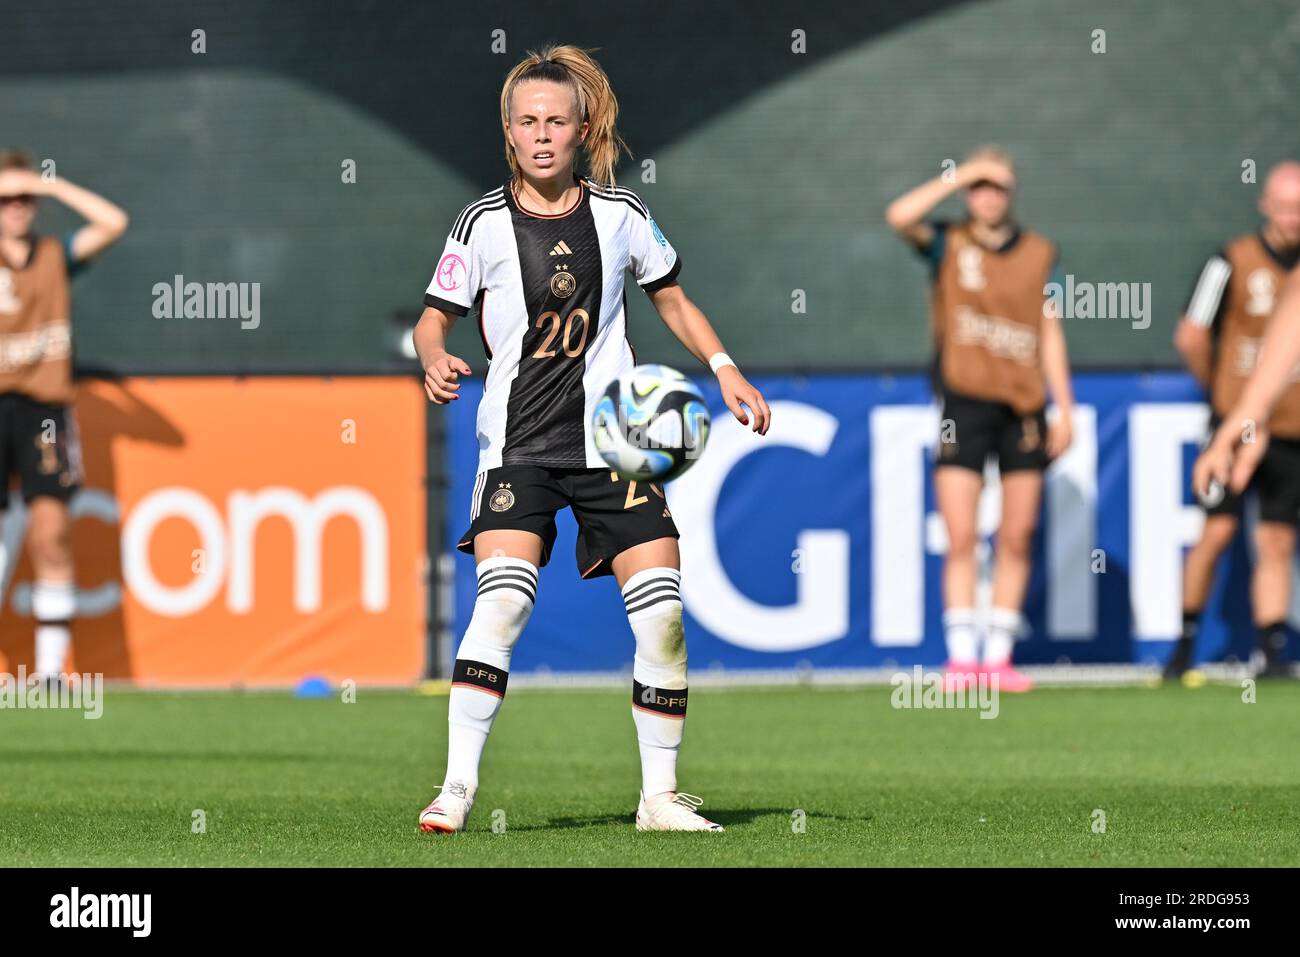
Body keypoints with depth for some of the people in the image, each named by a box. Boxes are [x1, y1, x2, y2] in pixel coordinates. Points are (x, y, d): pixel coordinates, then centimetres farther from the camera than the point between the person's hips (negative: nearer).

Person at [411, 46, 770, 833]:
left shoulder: (619, 213, 3)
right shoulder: (485, 222, -2)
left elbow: (672, 299, 16)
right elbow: (433, 319, 3)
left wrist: (725, 371, 5)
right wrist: (436, 361, -19)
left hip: (613, 437, 2)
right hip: (518, 444, -2)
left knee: (662, 611, -5)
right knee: (502, 599, -21)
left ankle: (660, 795, 8)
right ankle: (458, 788, -17)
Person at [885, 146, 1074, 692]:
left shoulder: (1039, 253, 10)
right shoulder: (948, 245, 4)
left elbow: (1050, 335, 11)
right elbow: (900, 217, -15)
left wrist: (1064, 410, 6)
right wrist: (961, 175, -11)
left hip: (1023, 407, 2)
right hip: (962, 403, -2)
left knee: (1018, 538, 2)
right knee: (960, 539, -6)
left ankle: (999, 655, 8)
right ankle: (961, 654, -2)